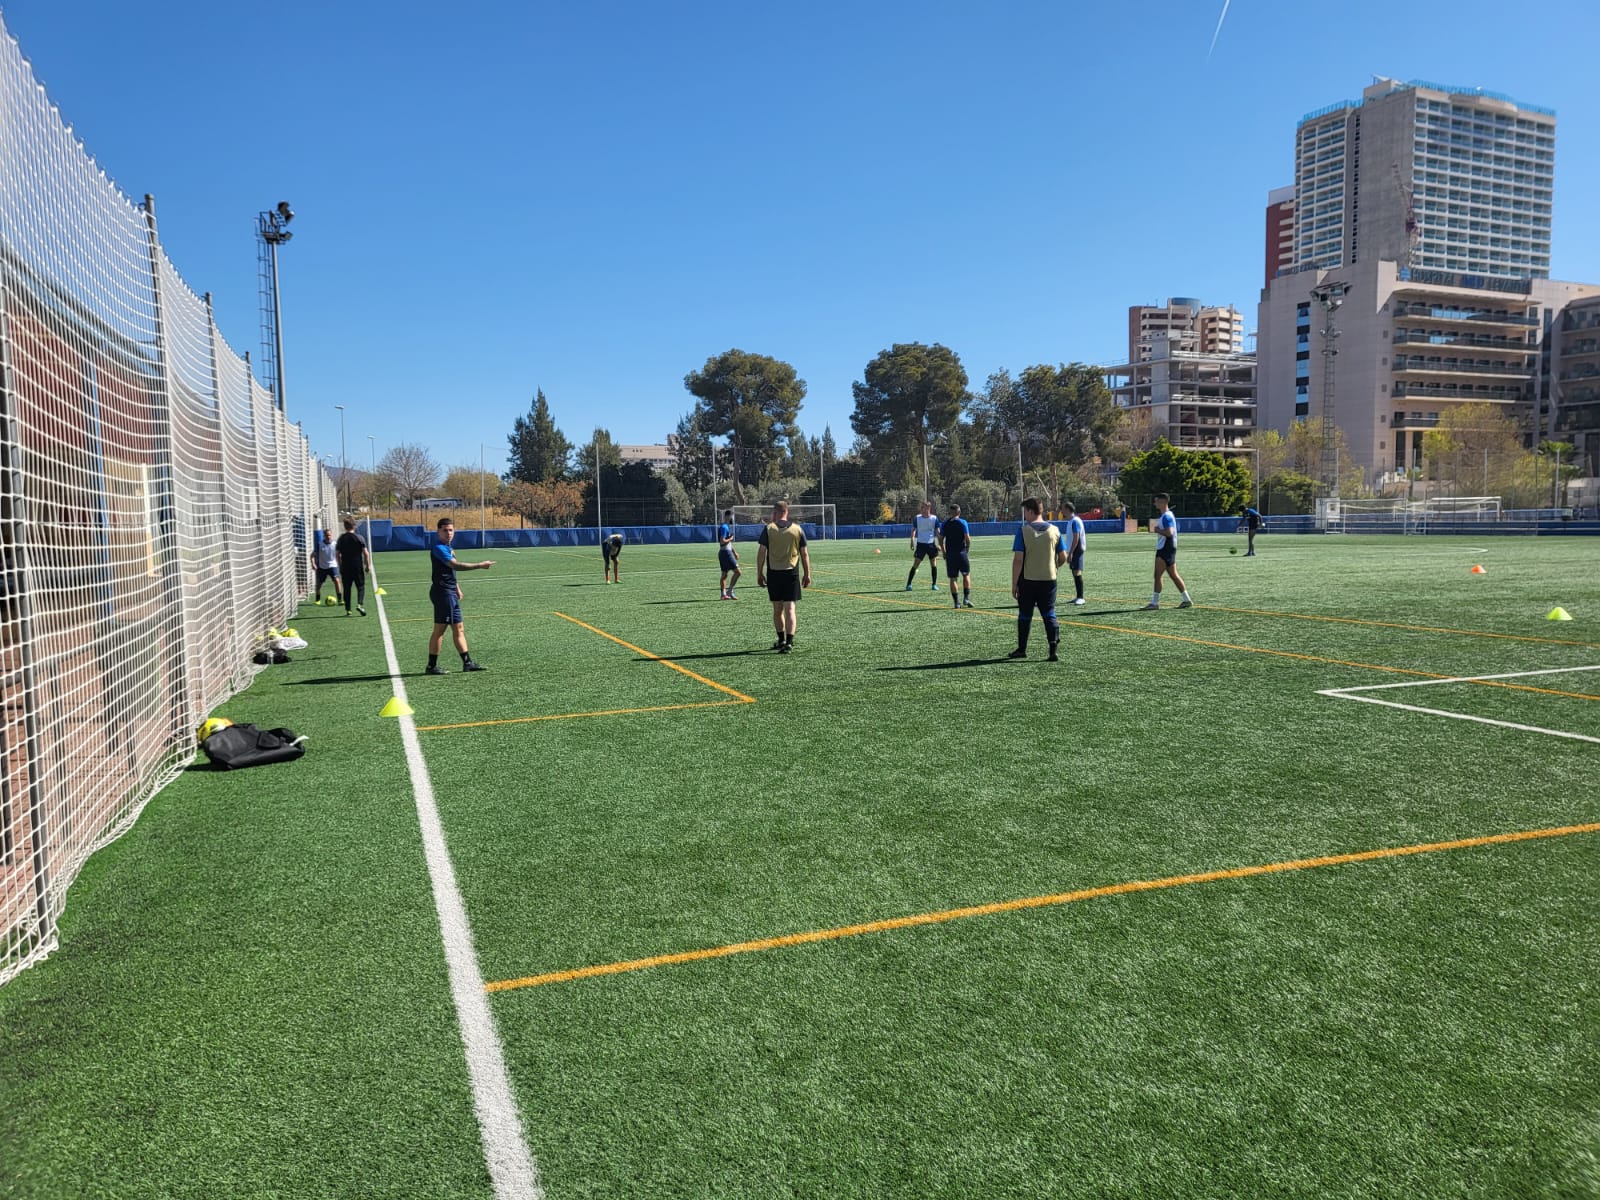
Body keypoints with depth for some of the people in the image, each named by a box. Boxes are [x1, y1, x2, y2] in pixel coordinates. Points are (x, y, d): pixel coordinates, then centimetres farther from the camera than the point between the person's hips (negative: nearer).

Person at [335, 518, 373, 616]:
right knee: (361, 587, 5)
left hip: (345, 567, 3)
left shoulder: (341, 538, 3)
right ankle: (360, 604, -16)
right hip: (358, 566, -2)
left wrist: (340, 566, 16)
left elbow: (337, 554, 6)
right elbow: (365, 553, -9)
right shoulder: (359, 537, -6)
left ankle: (348, 610, 8)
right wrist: (368, 565, 0)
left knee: (347, 588, 9)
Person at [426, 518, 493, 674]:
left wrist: (457, 588, 22)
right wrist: (480, 566, -24)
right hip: (443, 592, -10)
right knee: (439, 629, -5)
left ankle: (467, 663, 14)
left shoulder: (447, 548, 17)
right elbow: (456, 565, -26)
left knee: (459, 629, 10)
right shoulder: (439, 548, -14)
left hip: (450, 593, 10)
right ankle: (432, 666, 1)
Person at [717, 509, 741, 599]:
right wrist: (730, 538, -10)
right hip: (726, 552, -10)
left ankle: (723, 594, 13)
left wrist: (734, 552, 24)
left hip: (724, 552, 10)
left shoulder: (726, 527, 17)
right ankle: (729, 591, -7)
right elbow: (722, 541, -24)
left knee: (724, 574, 11)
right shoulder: (724, 527, -15)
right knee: (737, 572, -10)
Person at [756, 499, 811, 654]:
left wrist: (759, 573, 3)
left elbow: (761, 553, -4)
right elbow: (804, 554, 2)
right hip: (792, 573, 0)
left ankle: (782, 640, 25)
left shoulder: (768, 529, -2)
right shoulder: (798, 529, 1)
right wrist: (807, 574, 9)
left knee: (777, 609, 13)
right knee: (790, 608, -2)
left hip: (773, 573, 0)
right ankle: (788, 642, -12)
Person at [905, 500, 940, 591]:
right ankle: (908, 584, 0)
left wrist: (939, 544, -1)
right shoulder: (917, 518, -2)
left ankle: (934, 584, 14)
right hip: (920, 544, -1)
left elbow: (937, 532, 4)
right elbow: (913, 529, 5)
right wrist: (912, 541, -5)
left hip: (931, 543, 1)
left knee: (934, 565, 4)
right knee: (915, 565, -4)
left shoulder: (934, 518, -1)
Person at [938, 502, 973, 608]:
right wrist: (967, 549, 7)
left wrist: (944, 552, 16)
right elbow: (967, 538, -10)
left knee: (952, 578, 5)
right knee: (966, 575, 12)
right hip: (961, 552, -2)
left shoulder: (945, 524, 5)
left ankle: (956, 602, 3)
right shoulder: (962, 522, -5)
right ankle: (966, 598, 0)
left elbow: (941, 540, 7)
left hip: (949, 554, 2)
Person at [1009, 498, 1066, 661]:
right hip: (1049, 579, 2)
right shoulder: (1054, 530, 1)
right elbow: (1063, 557, 4)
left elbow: (1018, 559, -14)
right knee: (1049, 614, 7)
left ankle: (1022, 649, 22)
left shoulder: (1023, 530, -11)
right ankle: (1053, 647, -8)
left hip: (1028, 580, -2)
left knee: (1024, 615, 11)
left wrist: (1014, 583, -8)